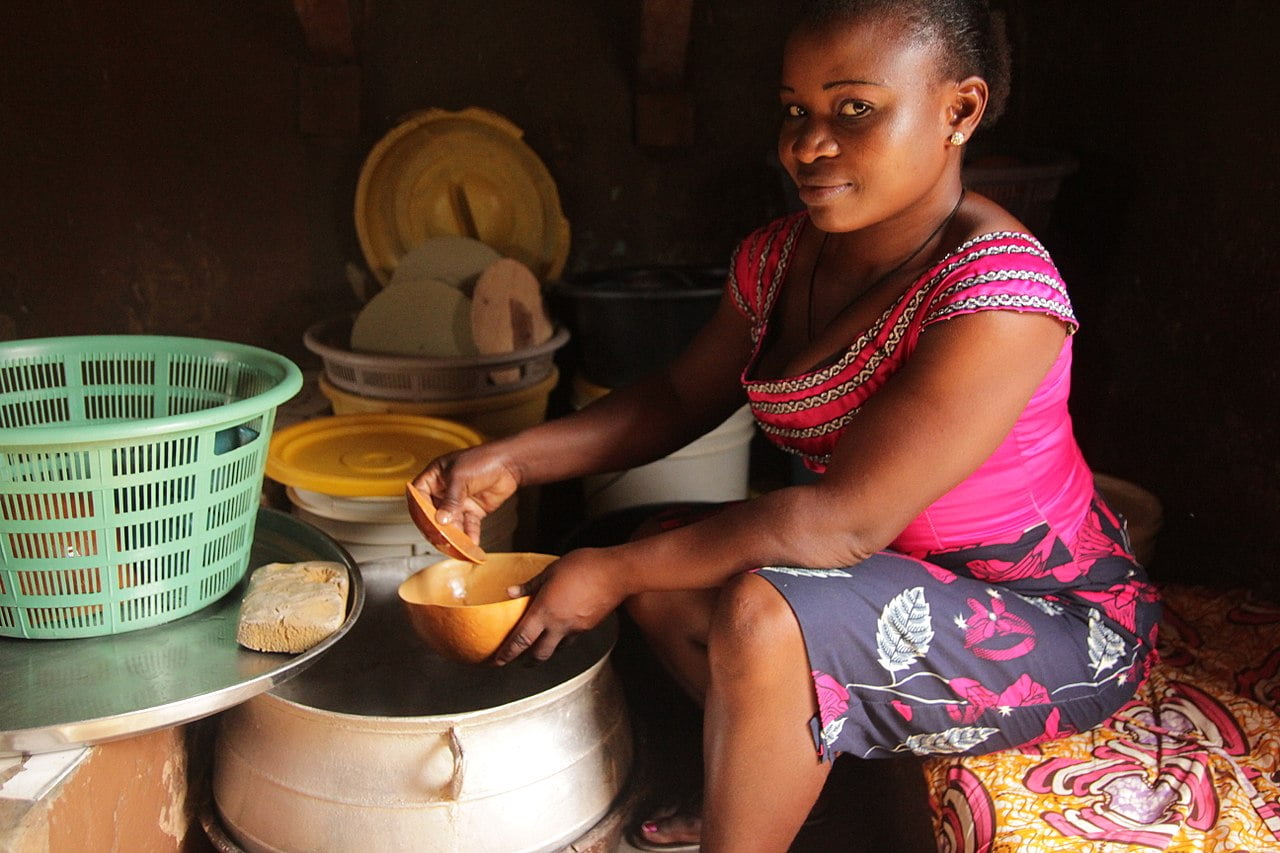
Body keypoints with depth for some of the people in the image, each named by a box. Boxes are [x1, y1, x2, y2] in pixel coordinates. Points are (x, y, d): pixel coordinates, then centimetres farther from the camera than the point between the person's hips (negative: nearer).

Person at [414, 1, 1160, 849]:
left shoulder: (997, 293, -29)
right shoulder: (778, 258, -4)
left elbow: (844, 522, -31)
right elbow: (680, 398, 8)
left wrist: (613, 573, -24)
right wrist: (511, 460, -6)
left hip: (1060, 627, -7)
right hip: (904, 574, 8)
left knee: (766, 615, -29)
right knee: (664, 570, -5)